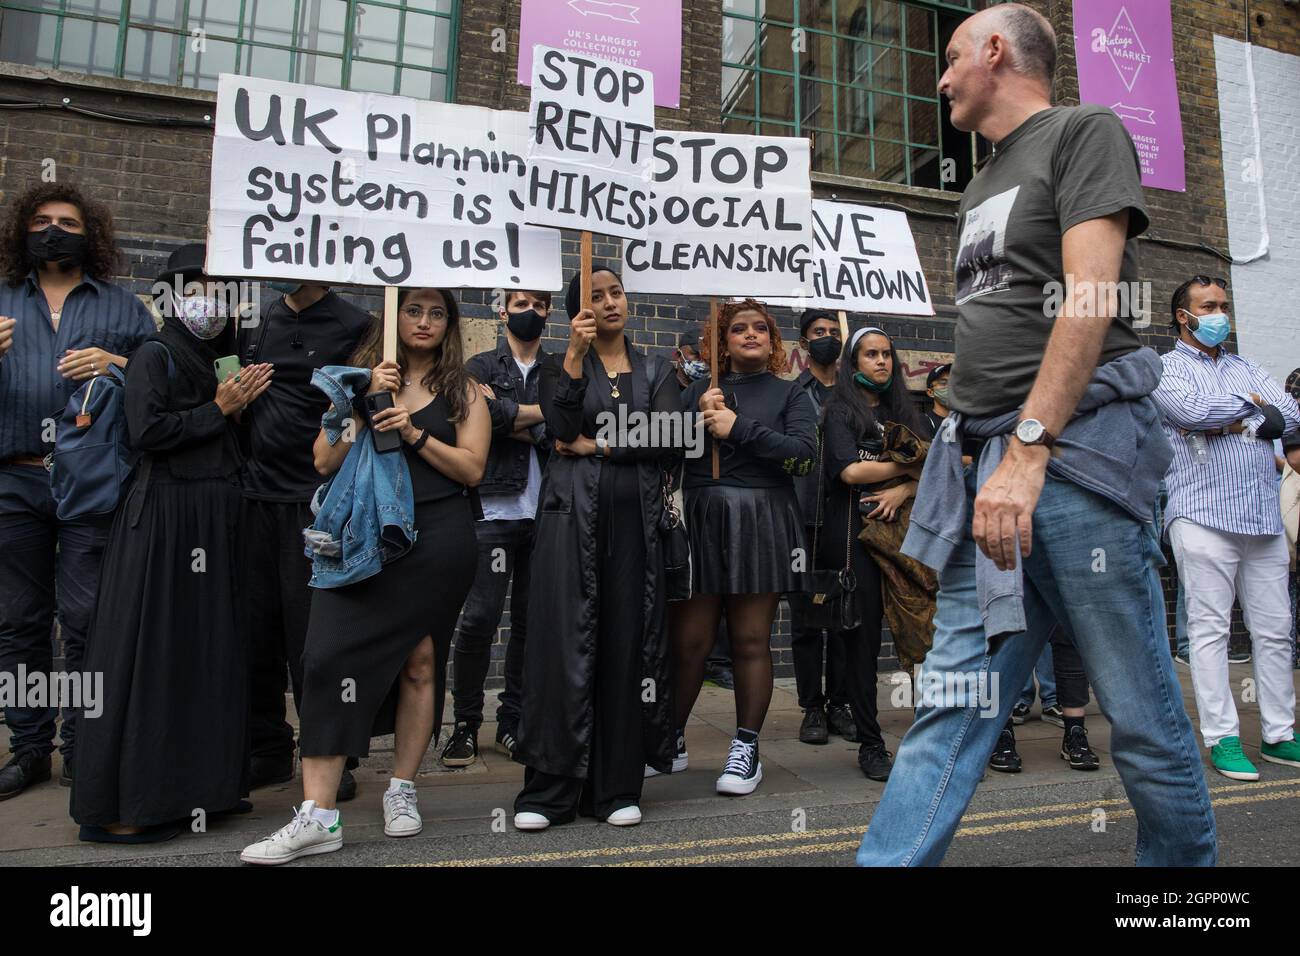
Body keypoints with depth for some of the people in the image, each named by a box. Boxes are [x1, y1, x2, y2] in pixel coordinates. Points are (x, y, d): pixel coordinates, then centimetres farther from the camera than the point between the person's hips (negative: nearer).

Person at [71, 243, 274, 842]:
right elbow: (147, 431, -16)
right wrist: (219, 410, -9)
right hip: (163, 517, -7)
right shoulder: (155, 356, -3)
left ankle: (197, 782, 21)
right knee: (151, 652, -3)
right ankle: (122, 803, 8)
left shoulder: (225, 360, 18)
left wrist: (241, 405, 3)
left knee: (211, 650, 9)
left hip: (218, 519, 7)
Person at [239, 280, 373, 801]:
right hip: (255, 495, 5)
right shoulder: (259, 318, 13)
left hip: (315, 502, -5)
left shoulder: (353, 325, -3)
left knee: (312, 637, -1)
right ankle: (269, 751, 24)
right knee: (257, 630, 10)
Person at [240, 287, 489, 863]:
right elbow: (325, 463, 6)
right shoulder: (361, 379, 15)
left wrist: (414, 433, -10)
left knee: (419, 661, 3)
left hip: (436, 539, -1)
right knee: (330, 657, -10)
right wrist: (365, 403, -5)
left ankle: (402, 790, 20)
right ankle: (318, 816, -5)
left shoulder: (463, 390, 12)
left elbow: (472, 469, 1)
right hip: (364, 535, 1)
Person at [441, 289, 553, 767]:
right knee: (479, 618, -5)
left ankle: (513, 722, 17)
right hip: (494, 509, -2)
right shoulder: (481, 366, 11)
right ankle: (466, 722, 11)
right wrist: (541, 413, -5)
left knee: (532, 620, 5)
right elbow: (481, 415, -10)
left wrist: (509, 417, -7)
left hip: (546, 513, 2)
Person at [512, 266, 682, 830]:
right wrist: (576, 351, -14)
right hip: (572, 512, -1)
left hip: (635, 515, 2)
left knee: (628, 641, 1)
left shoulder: (655, 372, 15)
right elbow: (561, 423, -9)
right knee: (563, 641, -6)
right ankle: (549, 788, 3)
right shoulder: (561, 365, 11)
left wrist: (598, 445, -6)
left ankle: (618, 786, 11)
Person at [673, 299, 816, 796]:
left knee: (751, 640, 2)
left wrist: (739, 428, -11)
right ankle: (671, 740, 18)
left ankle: (747, 748, 14)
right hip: (700, 519, 2)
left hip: (761, 524, -1)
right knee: (689, 639, 1)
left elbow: (804, 453, -6)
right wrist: (698, 417, -9)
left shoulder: (789, 394, 10)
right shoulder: (698, 392, 15)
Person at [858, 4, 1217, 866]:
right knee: (953, 706, 2)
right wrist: (985, 455, 13)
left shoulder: (1085, 131, 2)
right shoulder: (982, 189, 25)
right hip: (991, 463, 7)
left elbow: (1090, 297, -12)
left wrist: (1028, 450, -21)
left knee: (1140, 712, 3)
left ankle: (1186, 856, 23)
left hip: (1076, 448, -7)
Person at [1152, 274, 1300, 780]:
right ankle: (1222, 738, 4)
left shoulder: (1246, 368, 21)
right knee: (1210, 629, -3)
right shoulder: (1165, 368, 4)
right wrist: (1252, 405, 1)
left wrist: (1233, 422, -8)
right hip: (1204, 515, -6)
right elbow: (1195, 409, -15)